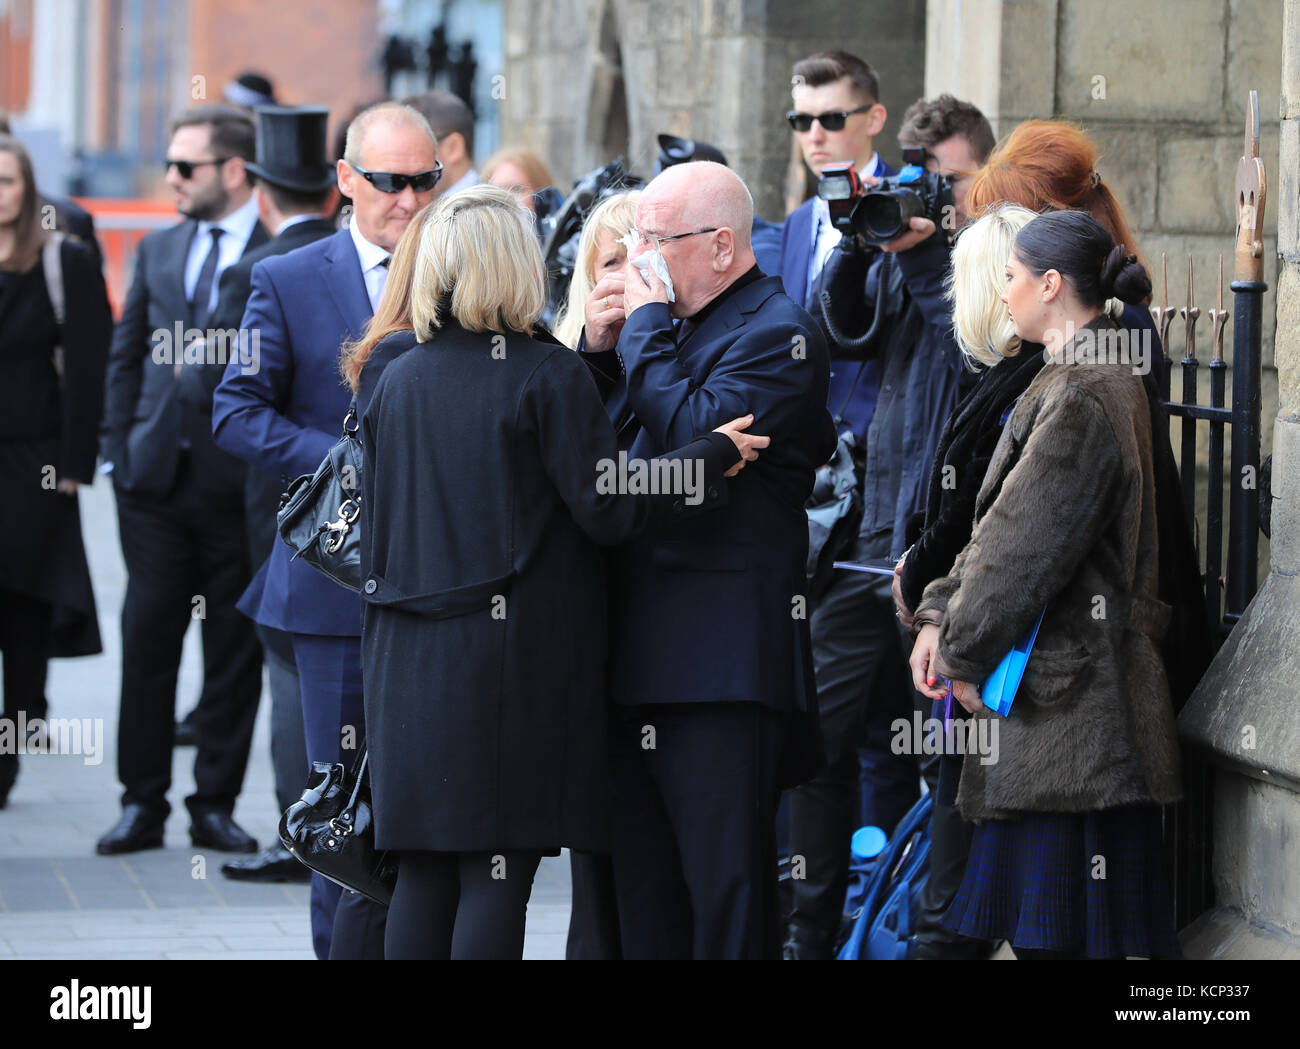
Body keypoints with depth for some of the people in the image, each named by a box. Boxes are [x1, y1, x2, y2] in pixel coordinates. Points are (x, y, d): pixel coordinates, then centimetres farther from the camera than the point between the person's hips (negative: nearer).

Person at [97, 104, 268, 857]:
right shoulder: (159, 251, 13)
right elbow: (127, 357, 17)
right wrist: (121, 452, 8)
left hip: (241, 483, -4)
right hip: (158, 480, 4)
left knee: (234, 652, 4)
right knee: (147, 641, 3)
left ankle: (216, 806, 12)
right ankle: (143, 802, 10)